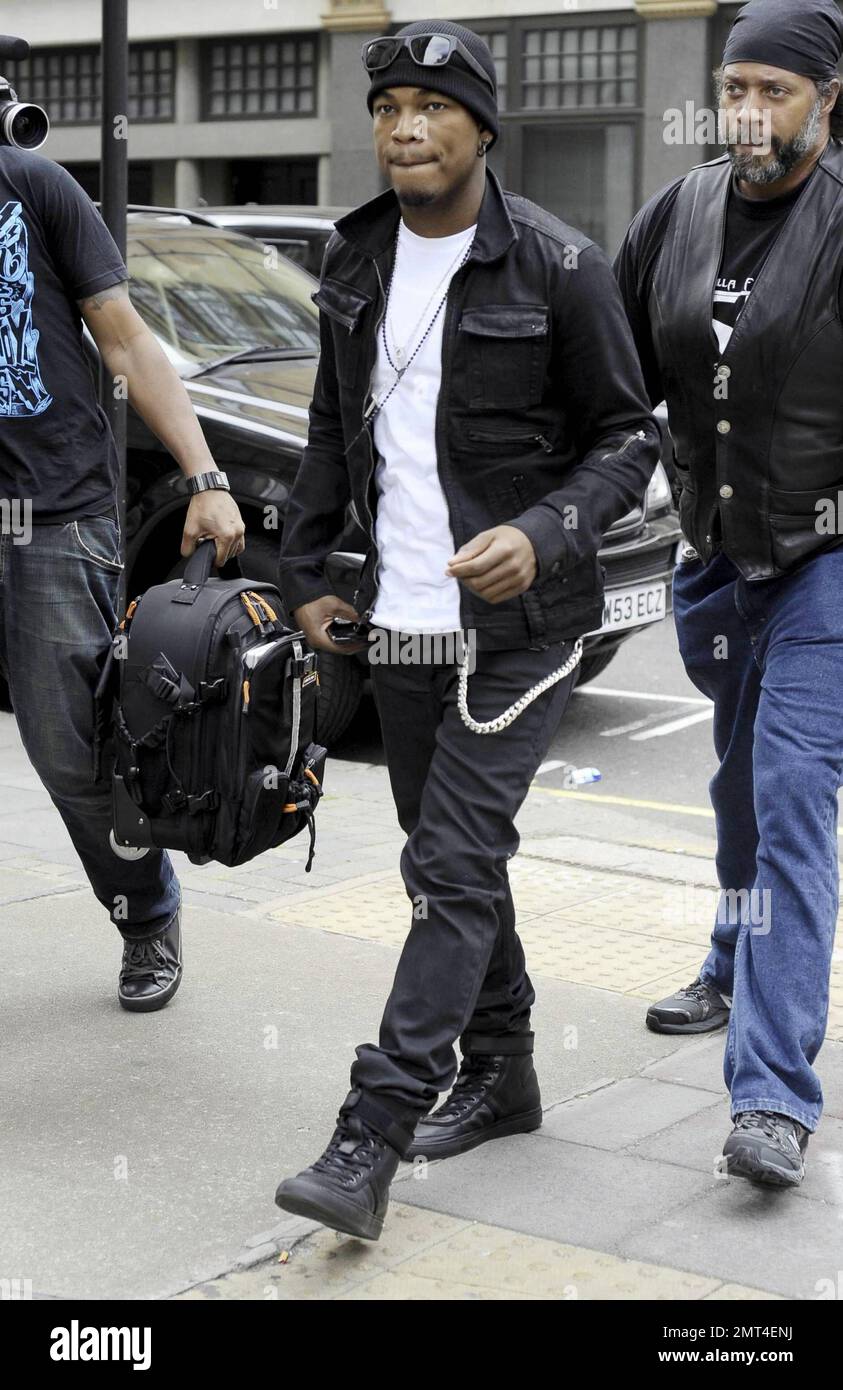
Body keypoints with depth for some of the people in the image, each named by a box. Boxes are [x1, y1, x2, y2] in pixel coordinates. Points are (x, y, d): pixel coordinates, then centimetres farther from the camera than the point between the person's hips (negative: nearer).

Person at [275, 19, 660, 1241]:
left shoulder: (557, 268, -10)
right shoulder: (357, 260, 8)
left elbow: (628, 440, -7)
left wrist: (542, 535, -23)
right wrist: (304, 573, 14)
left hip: (519, 624, -6)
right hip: (399, 623, 7)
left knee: (456, 868, -11)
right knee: (448, 859, 15)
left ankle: (369, 1144, -12)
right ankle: (501, 1075, 32)